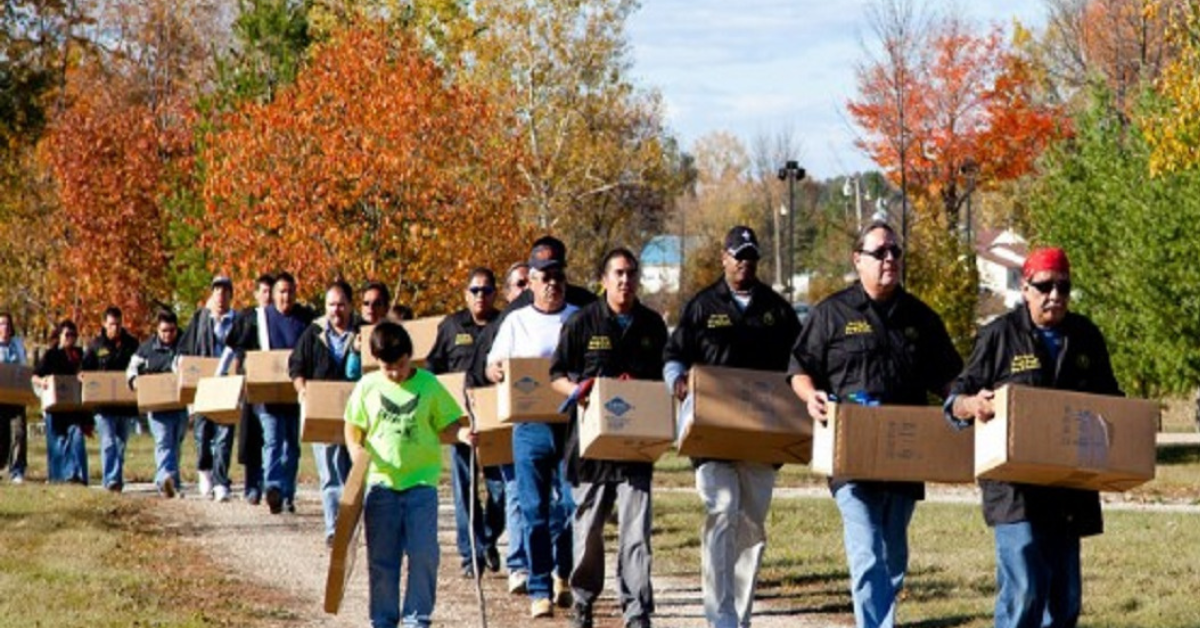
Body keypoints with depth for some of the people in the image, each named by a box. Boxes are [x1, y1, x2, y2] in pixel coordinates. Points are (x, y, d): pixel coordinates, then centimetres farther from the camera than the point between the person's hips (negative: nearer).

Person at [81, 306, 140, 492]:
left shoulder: (132, 344, 8)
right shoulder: (96, 346, 4)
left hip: (126, 404, 3)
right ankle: (110, 479, -16)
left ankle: (117, 479, 22)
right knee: (108, 443, -11)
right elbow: (86, 370, 8)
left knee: (121, 443, 11)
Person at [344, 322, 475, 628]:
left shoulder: (429, 384, 1)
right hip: (380, 482, 1)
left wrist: (462, 433, -16)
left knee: (423, 555, -6)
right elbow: (353, 427, 11)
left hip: (421, 480, -1)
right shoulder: (368, 387, 4)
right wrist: (356, 448, -8)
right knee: (381, 558, 6)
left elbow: (445, 425, 5)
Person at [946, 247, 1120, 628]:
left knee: (1064, 596, 9)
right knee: (1024, 590, -15)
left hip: (1069, 492, 5)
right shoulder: (999, 336, 0)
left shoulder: (1086, 337, 13)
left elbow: (1109, 400, 24)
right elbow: (957, 399, -1)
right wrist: (972, 405, -24)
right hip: (1016, 491, -5)